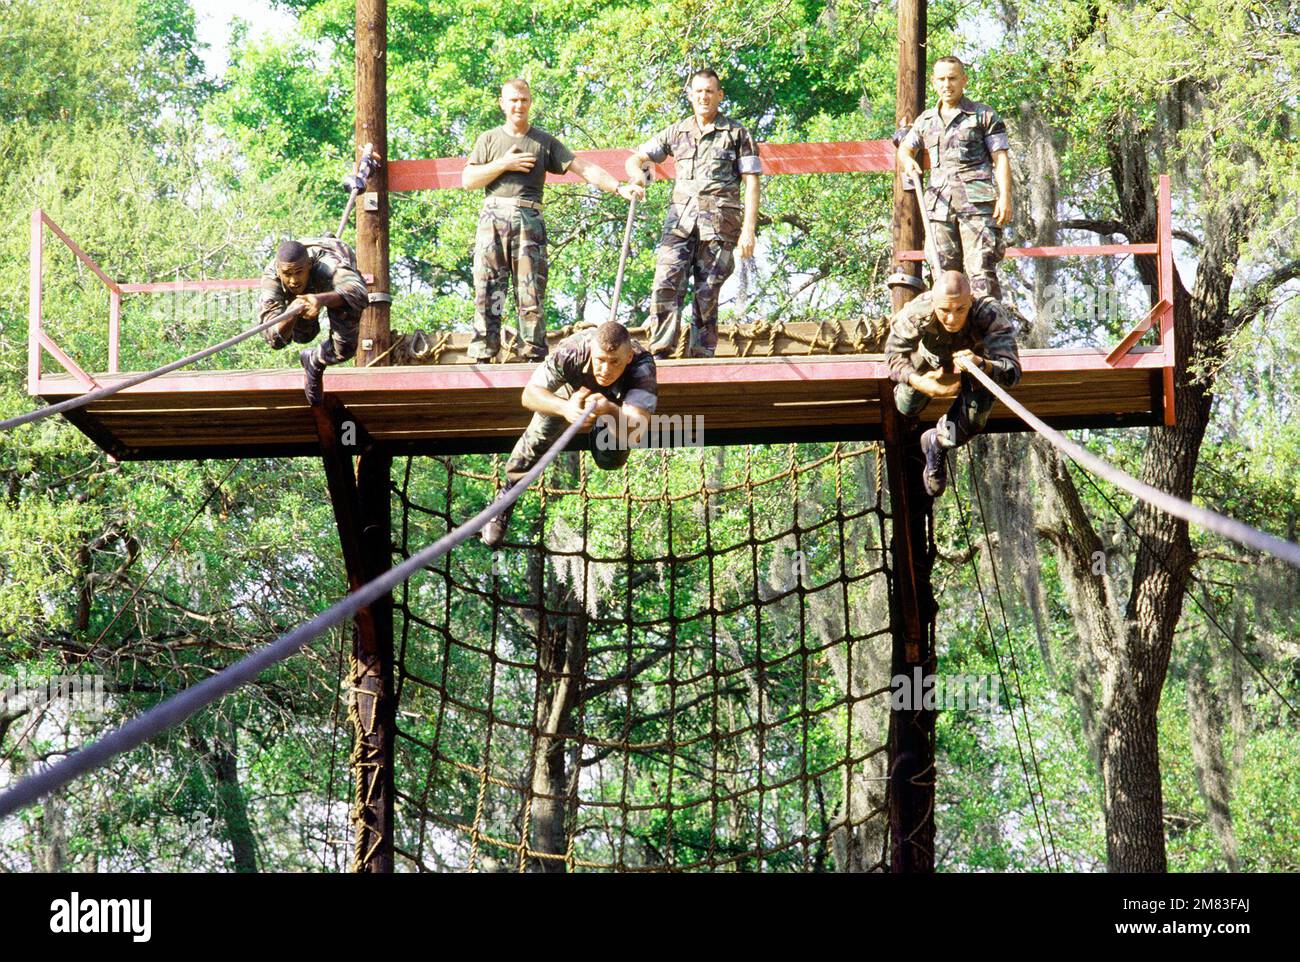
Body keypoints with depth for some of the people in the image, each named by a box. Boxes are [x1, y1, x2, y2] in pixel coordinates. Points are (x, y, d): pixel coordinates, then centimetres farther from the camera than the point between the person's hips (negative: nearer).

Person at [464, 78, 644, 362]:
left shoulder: (545, 142, 14)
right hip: (493, 218, 1)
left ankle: (536, 357, -7)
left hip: (529, 221, -1)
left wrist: (619, 187, -7)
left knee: (531, 294, -6)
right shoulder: (488, 140, 16)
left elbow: (583, 167, 5)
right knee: (487, 293, -5)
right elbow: (467, 180, 8)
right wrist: (503, 164, -2)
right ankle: (483, 356, -6)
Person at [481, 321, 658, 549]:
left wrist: (609, 409, -73)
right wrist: (565, 407, -57)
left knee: (611, 460, -12)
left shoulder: (642, 367, -46)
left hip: (618, 400, 0)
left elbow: (636, 431, -52)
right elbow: (530, 394, -37)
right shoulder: (571, 352, -44)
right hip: (571, 389, 0)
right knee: (538, 438, -16)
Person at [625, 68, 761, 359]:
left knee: (707, 294, -3)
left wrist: (749, 230, -6)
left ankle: (702, 359, 1)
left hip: (719, 223, -2)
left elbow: (751, 183, 4)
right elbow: (635, 158, 18)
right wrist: (637, 172, -8)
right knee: (666, 284, -15)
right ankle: (660, 352, -18)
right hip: (680, 218, 2)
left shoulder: (736, 133, 7)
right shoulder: (677, 132, 16)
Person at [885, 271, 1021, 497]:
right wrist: (917, 381, -49)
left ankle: (937, 444, 18)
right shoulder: (916, 313, -41)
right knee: (907, 408, -7)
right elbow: (894, 353, -28)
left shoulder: (990, 315, -44)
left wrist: (981, 365, -71)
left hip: (979, 358, -1)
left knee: (973, 420, -17)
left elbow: (1012, 372, -49)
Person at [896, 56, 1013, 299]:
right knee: (945, 271, 3)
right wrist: (908, 162, 5)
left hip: (977, 202, -5)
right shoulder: (926, 121, 20)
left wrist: (1005, 198, -11)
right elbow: (904, 149, 31)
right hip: (940, 204, 5)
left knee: (981, 269, -14)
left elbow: (1001, 159, 1)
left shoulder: (984, 116, 7)